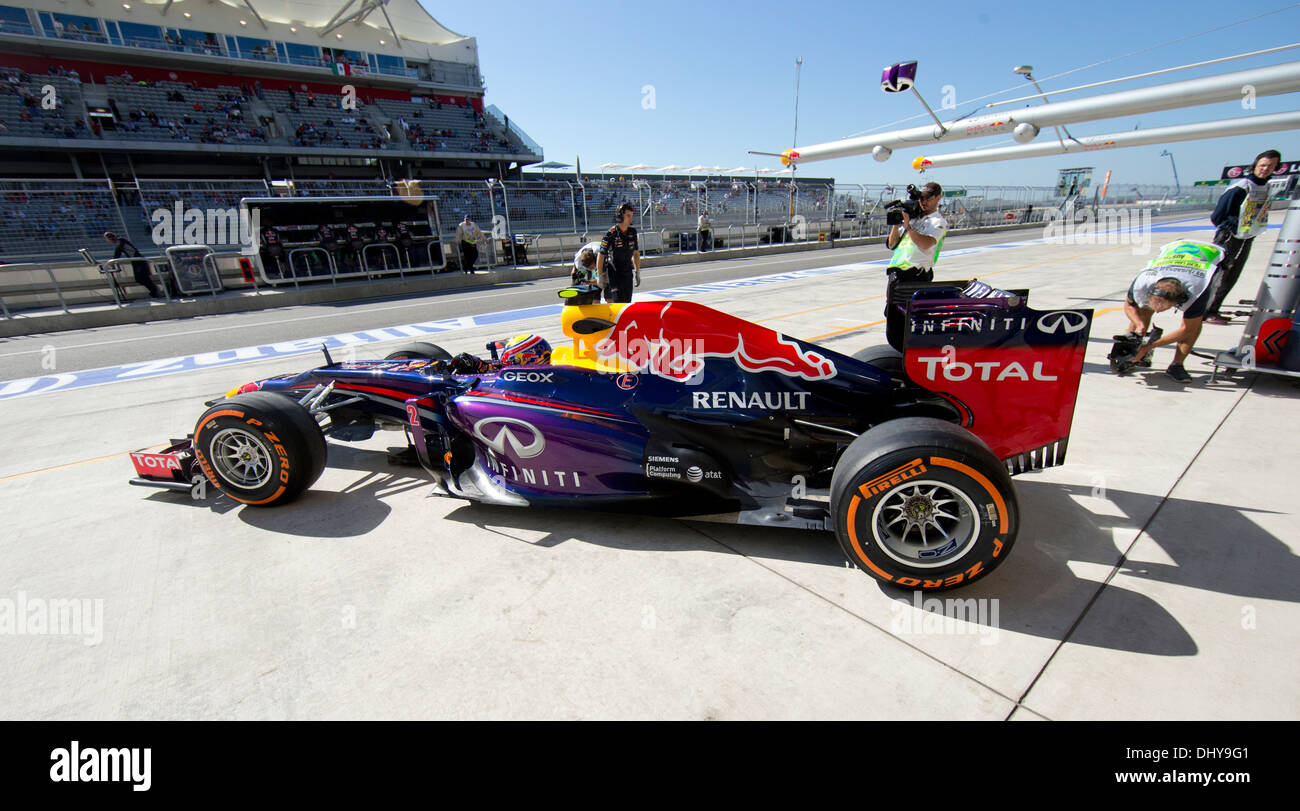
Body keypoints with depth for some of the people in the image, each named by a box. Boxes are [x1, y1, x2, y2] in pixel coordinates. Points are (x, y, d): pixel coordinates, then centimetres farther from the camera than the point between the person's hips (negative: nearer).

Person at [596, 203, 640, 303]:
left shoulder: (633, 232, 4)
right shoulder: (611, 234, -12)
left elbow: (636, 253, 15)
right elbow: (600, 255, -8)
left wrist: (637, 272, 13)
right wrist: (600, 276, -9)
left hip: (628, 273, 5)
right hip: (613, 273, -5)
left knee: (627, 302, 6)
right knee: (618, 301, -14)